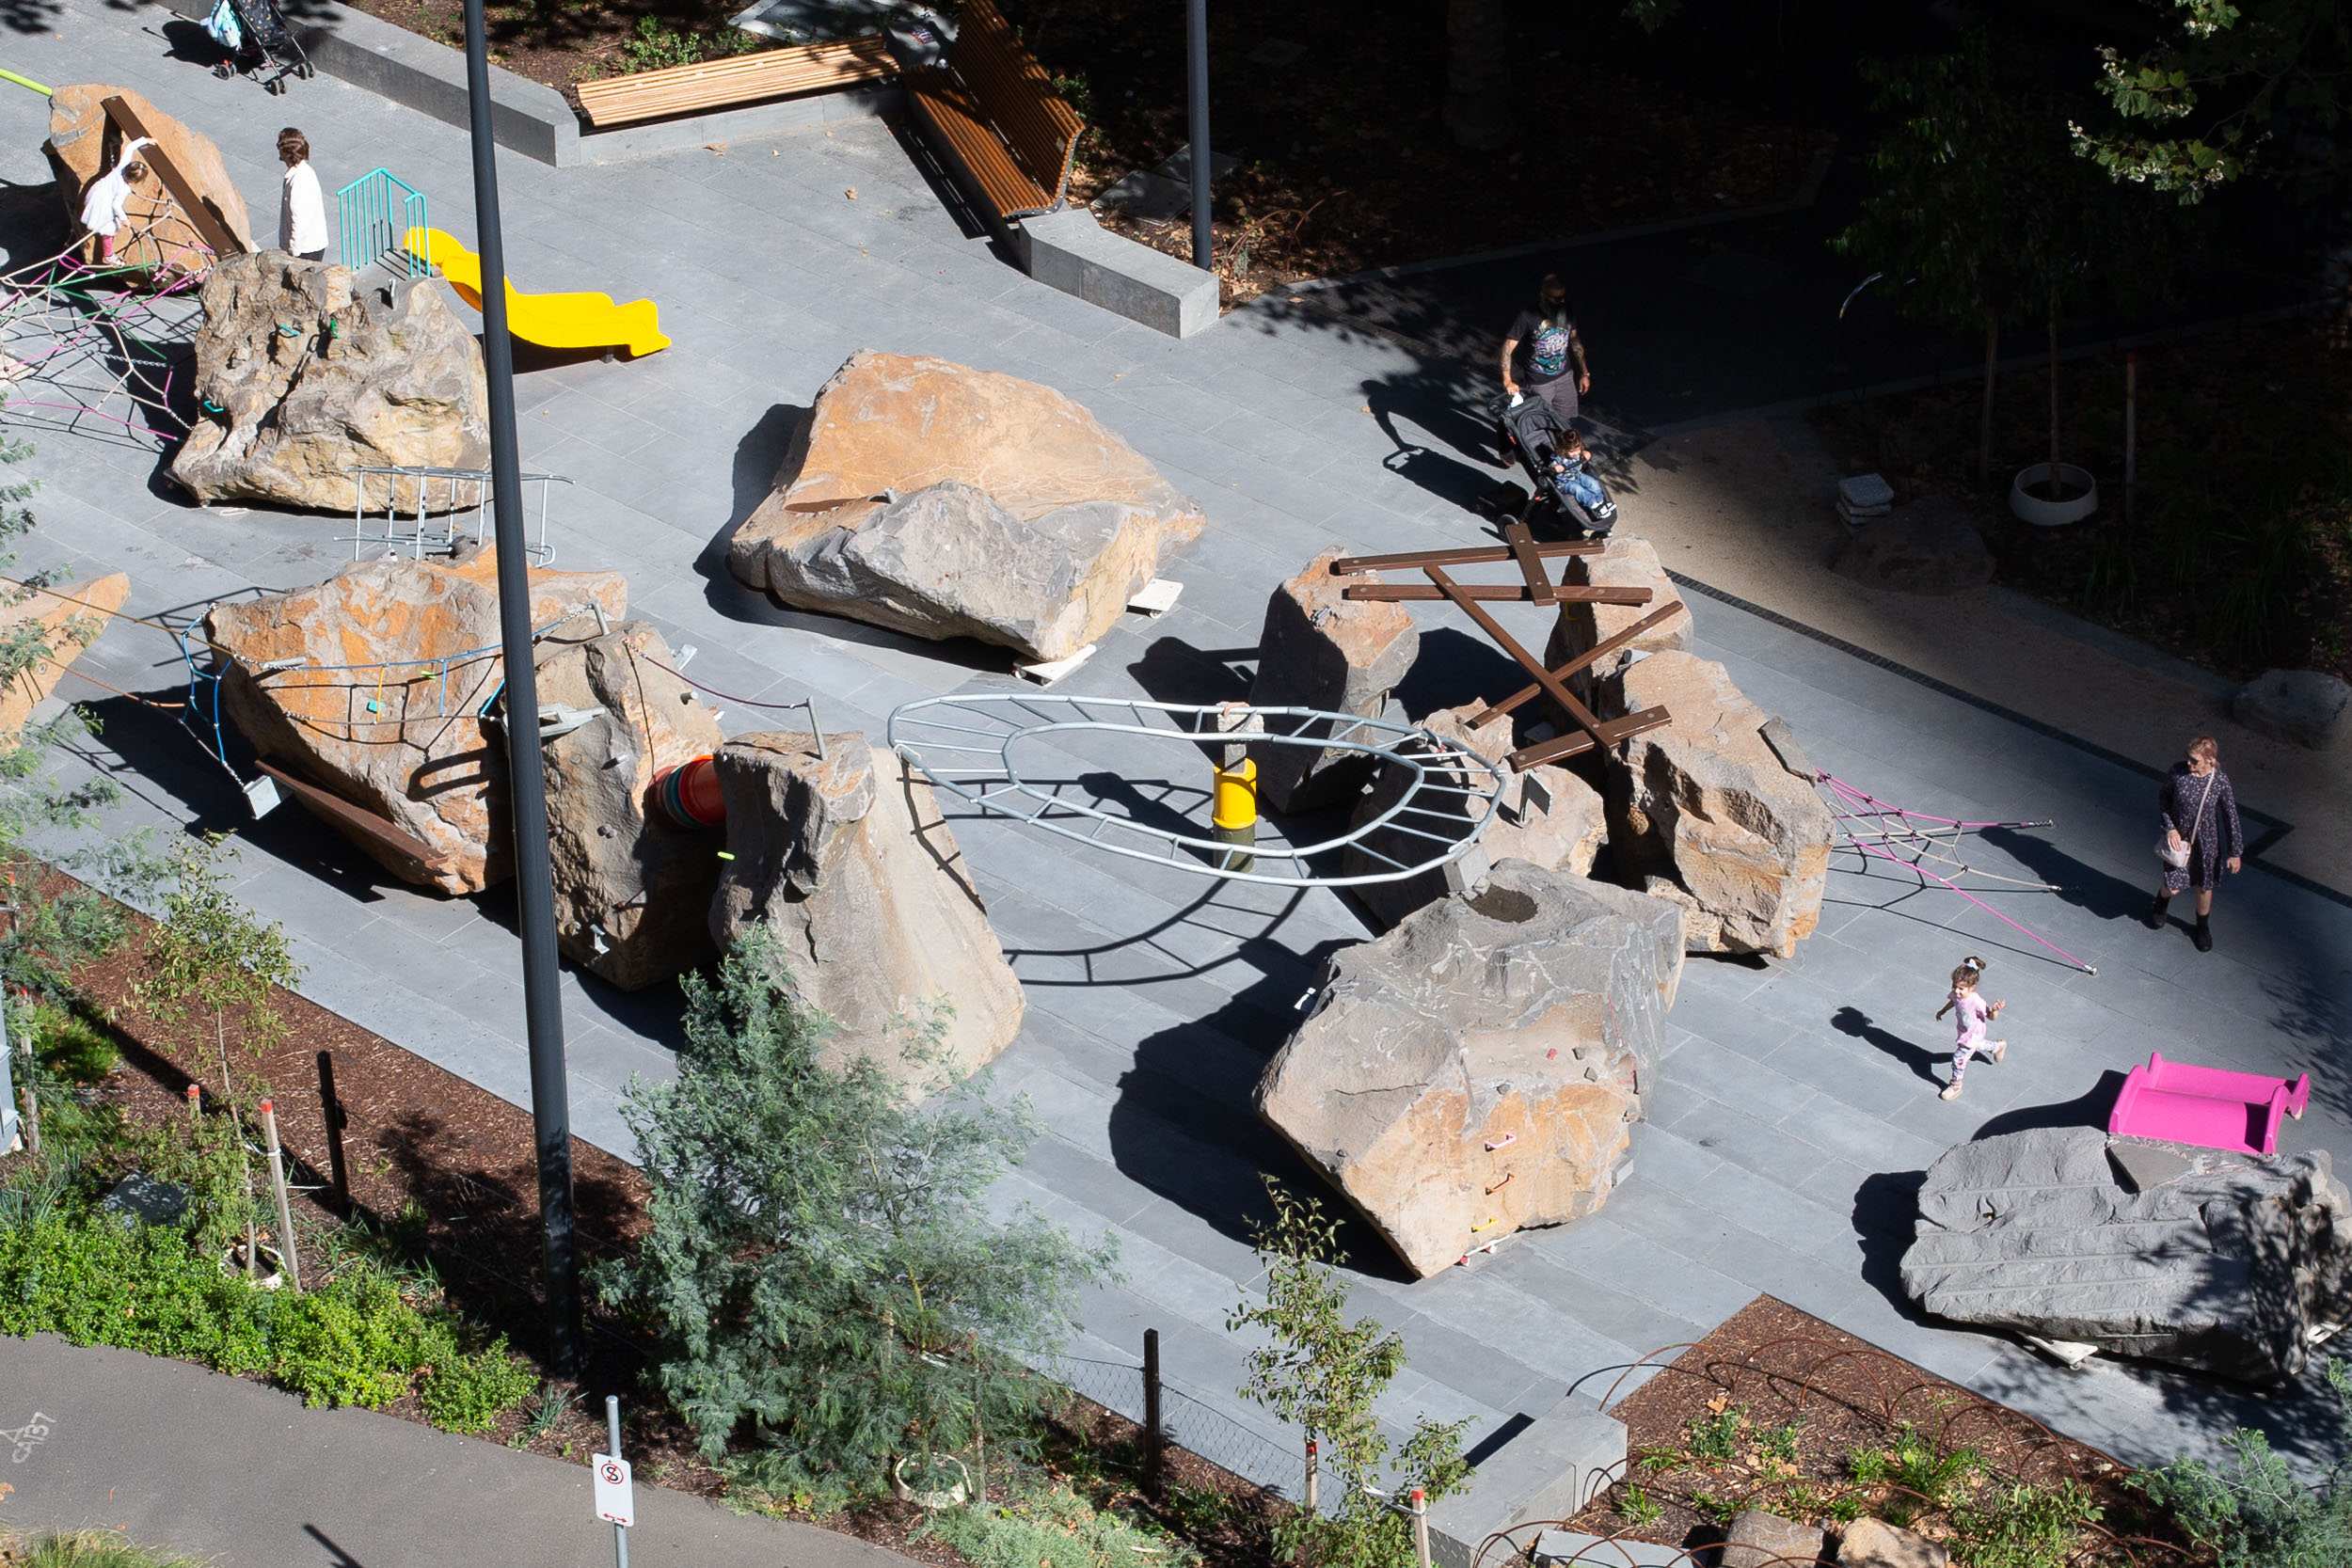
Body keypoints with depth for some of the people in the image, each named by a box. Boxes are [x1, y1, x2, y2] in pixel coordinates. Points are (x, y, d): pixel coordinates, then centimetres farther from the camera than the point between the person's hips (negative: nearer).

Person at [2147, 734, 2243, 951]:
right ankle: (2161, 903, 47)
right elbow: (2163, 795, -1)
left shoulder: (2220, 781, -21)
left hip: (2205, 841, 0)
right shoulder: (2178, 772, -20)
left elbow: (2231, 817, -10)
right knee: (2172, 887, 8)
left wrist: (2235, 852, -5)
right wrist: (2169, 828, -11)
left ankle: (2203, 927, 43)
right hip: (2178, 837, 0)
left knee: (2204, 887, 16)